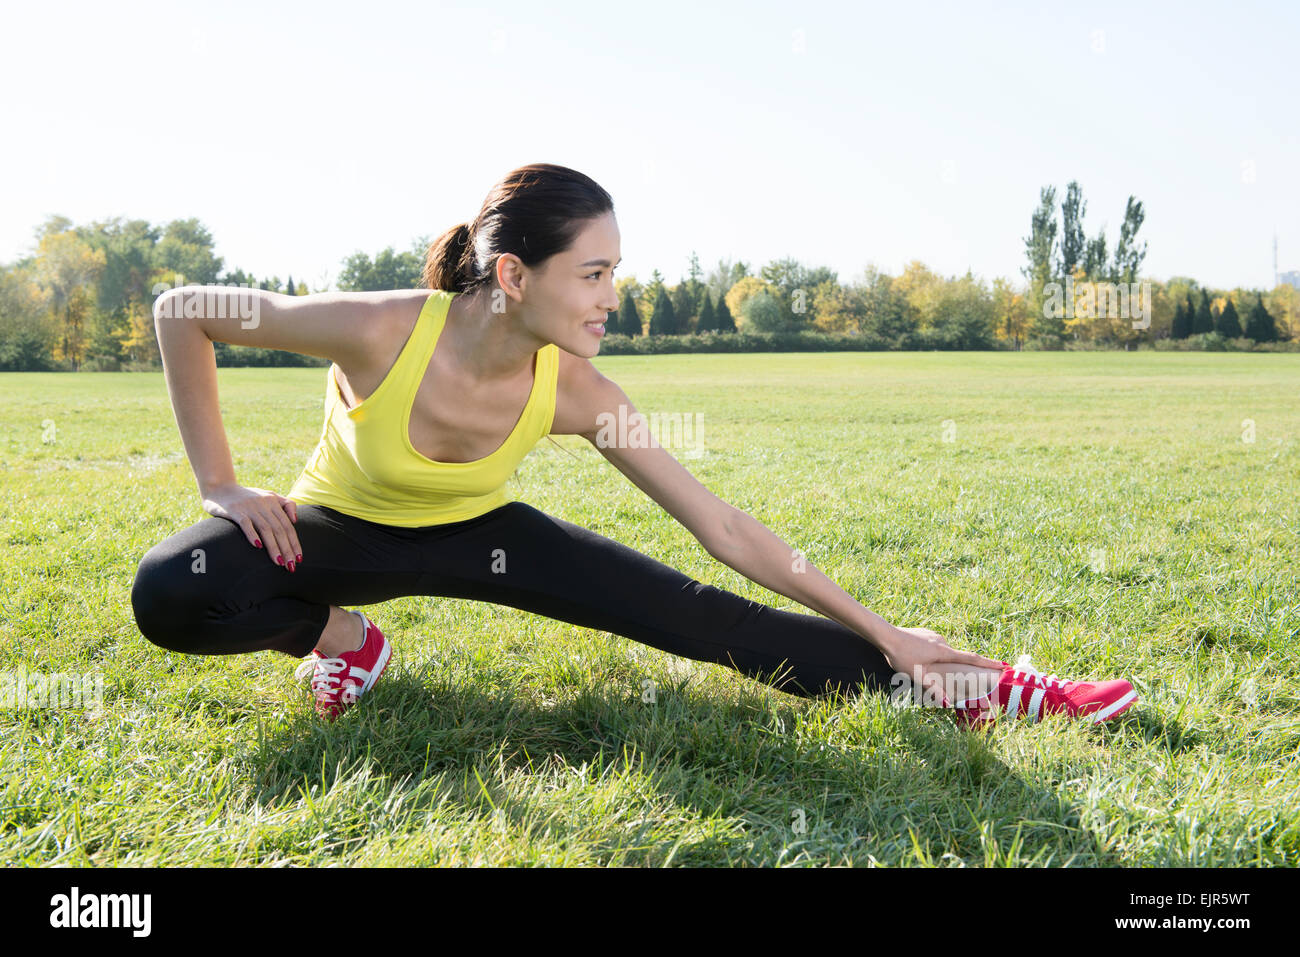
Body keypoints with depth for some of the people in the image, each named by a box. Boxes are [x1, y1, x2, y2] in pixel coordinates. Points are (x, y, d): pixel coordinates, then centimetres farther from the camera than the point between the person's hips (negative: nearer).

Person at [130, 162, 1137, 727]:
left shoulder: (577, 394, -23)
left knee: (694, 612, -14)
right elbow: (182, 312, -18)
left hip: (471, 531, 1)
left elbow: (725, 528, -18)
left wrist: (879, 631, -17)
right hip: (341, 525, -1)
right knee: (170, 595, -34)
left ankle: (988, 691, -11)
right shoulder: (380, 331, -34)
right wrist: (221, 486, -20)